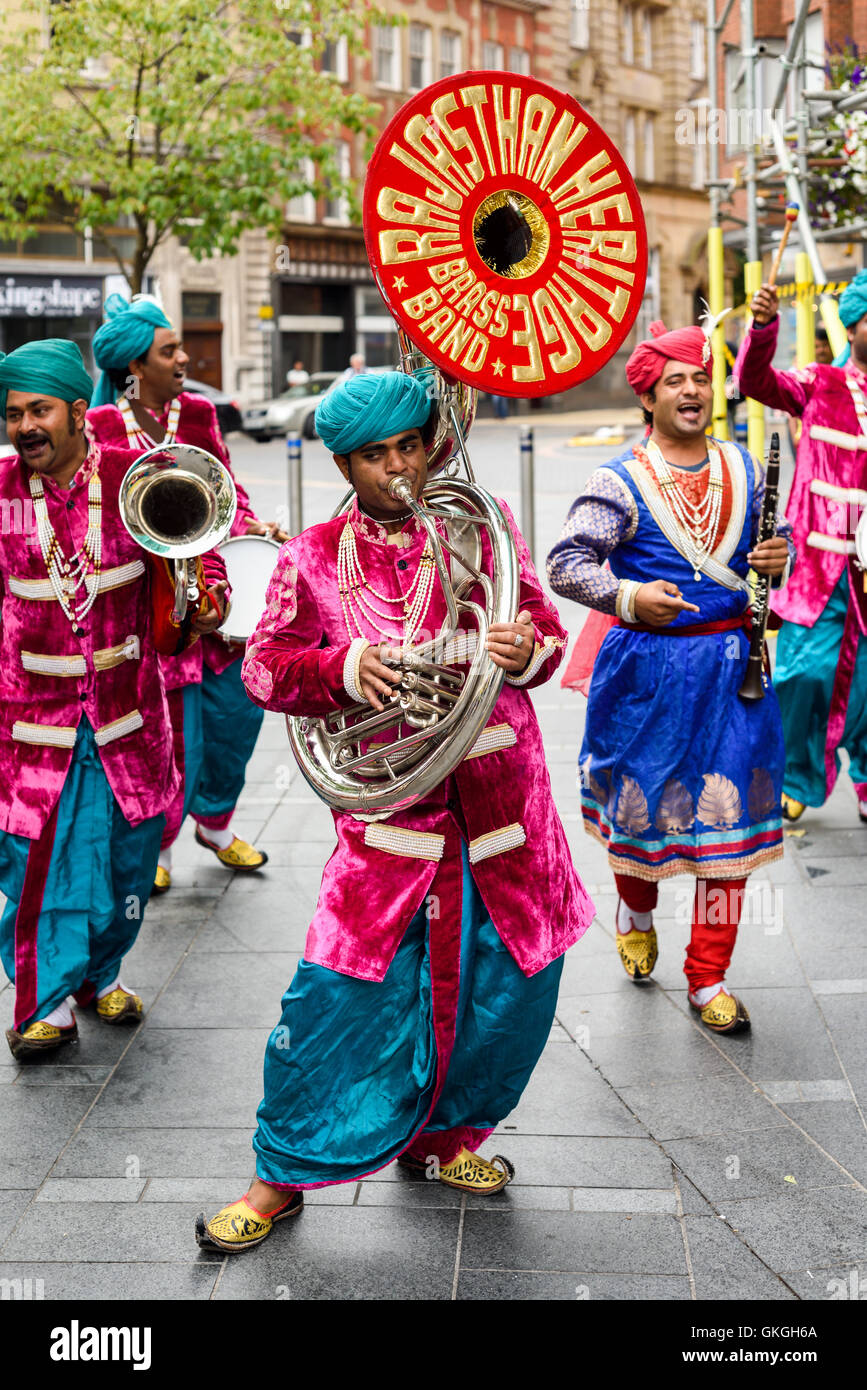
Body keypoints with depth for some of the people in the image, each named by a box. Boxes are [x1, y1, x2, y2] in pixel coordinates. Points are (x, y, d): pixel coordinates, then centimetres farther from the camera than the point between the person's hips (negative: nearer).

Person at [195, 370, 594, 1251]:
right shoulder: (312, 559, 2)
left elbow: (544, 629, 7)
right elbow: (264, 666, 0)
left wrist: (527, 648, -17)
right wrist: (344, 669, -19)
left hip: (500, 797, 3)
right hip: (389, 807, -2)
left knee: (512, 984, 10)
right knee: (338, 993, -5)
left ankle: (439, 1135, 35)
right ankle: (283, 1174, 14)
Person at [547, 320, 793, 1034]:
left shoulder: (743, 468, 8)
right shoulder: (621, 482, -7)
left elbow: (773, 538, 20)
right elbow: (566, 563, -10)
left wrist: (780, 555, -3)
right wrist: (628, 596, -24)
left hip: (732, 666, 3)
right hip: (650, 668, -3)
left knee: (727, 812, 1)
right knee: (645, 805, 10)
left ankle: (709, 980, 11)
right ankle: (636, 910, 44)